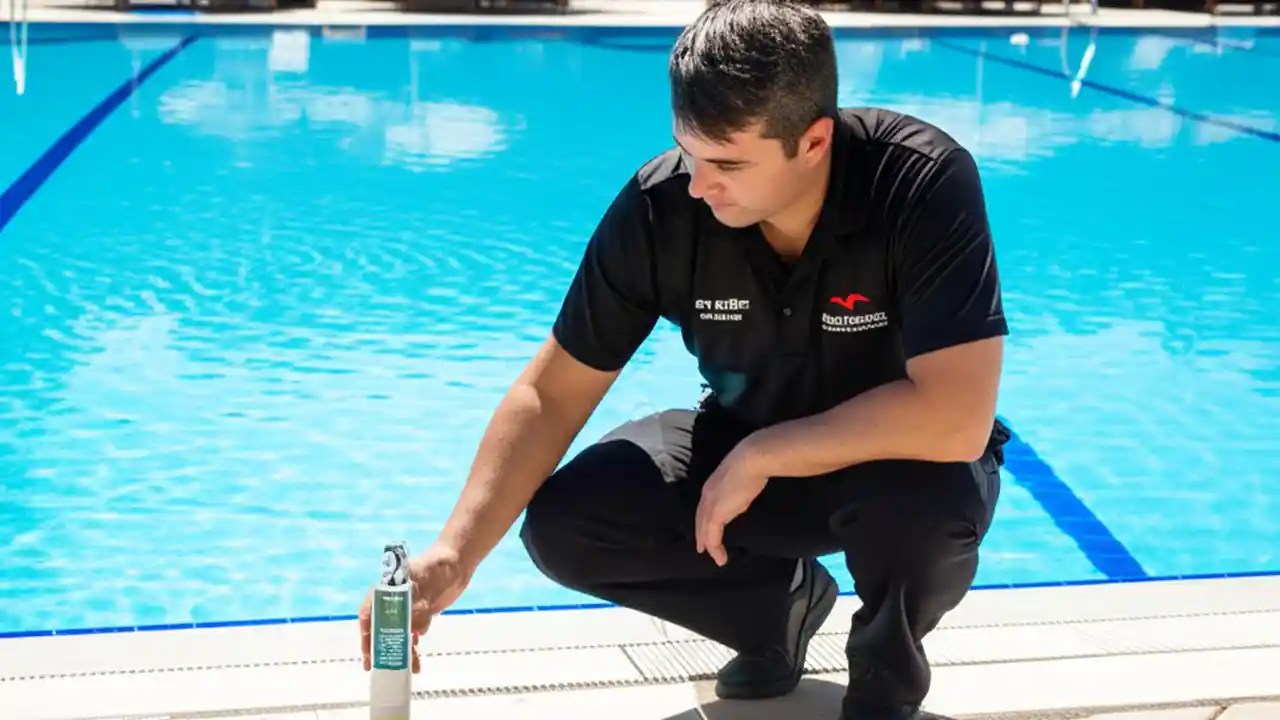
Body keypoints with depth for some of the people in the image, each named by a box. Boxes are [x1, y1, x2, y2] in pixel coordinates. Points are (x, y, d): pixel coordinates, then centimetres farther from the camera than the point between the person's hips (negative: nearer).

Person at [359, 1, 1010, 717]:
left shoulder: (922, 183, -32)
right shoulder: (661, 206, -22)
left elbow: (954, 420, -37)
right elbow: (554, 392, -16)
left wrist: (761, 456, -30)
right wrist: (454, 554, -28)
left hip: (897, 455, -3)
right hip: (744, 452, 3)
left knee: (924, 497, -38)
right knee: (563, 524, -17)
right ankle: (781, 605, 9)